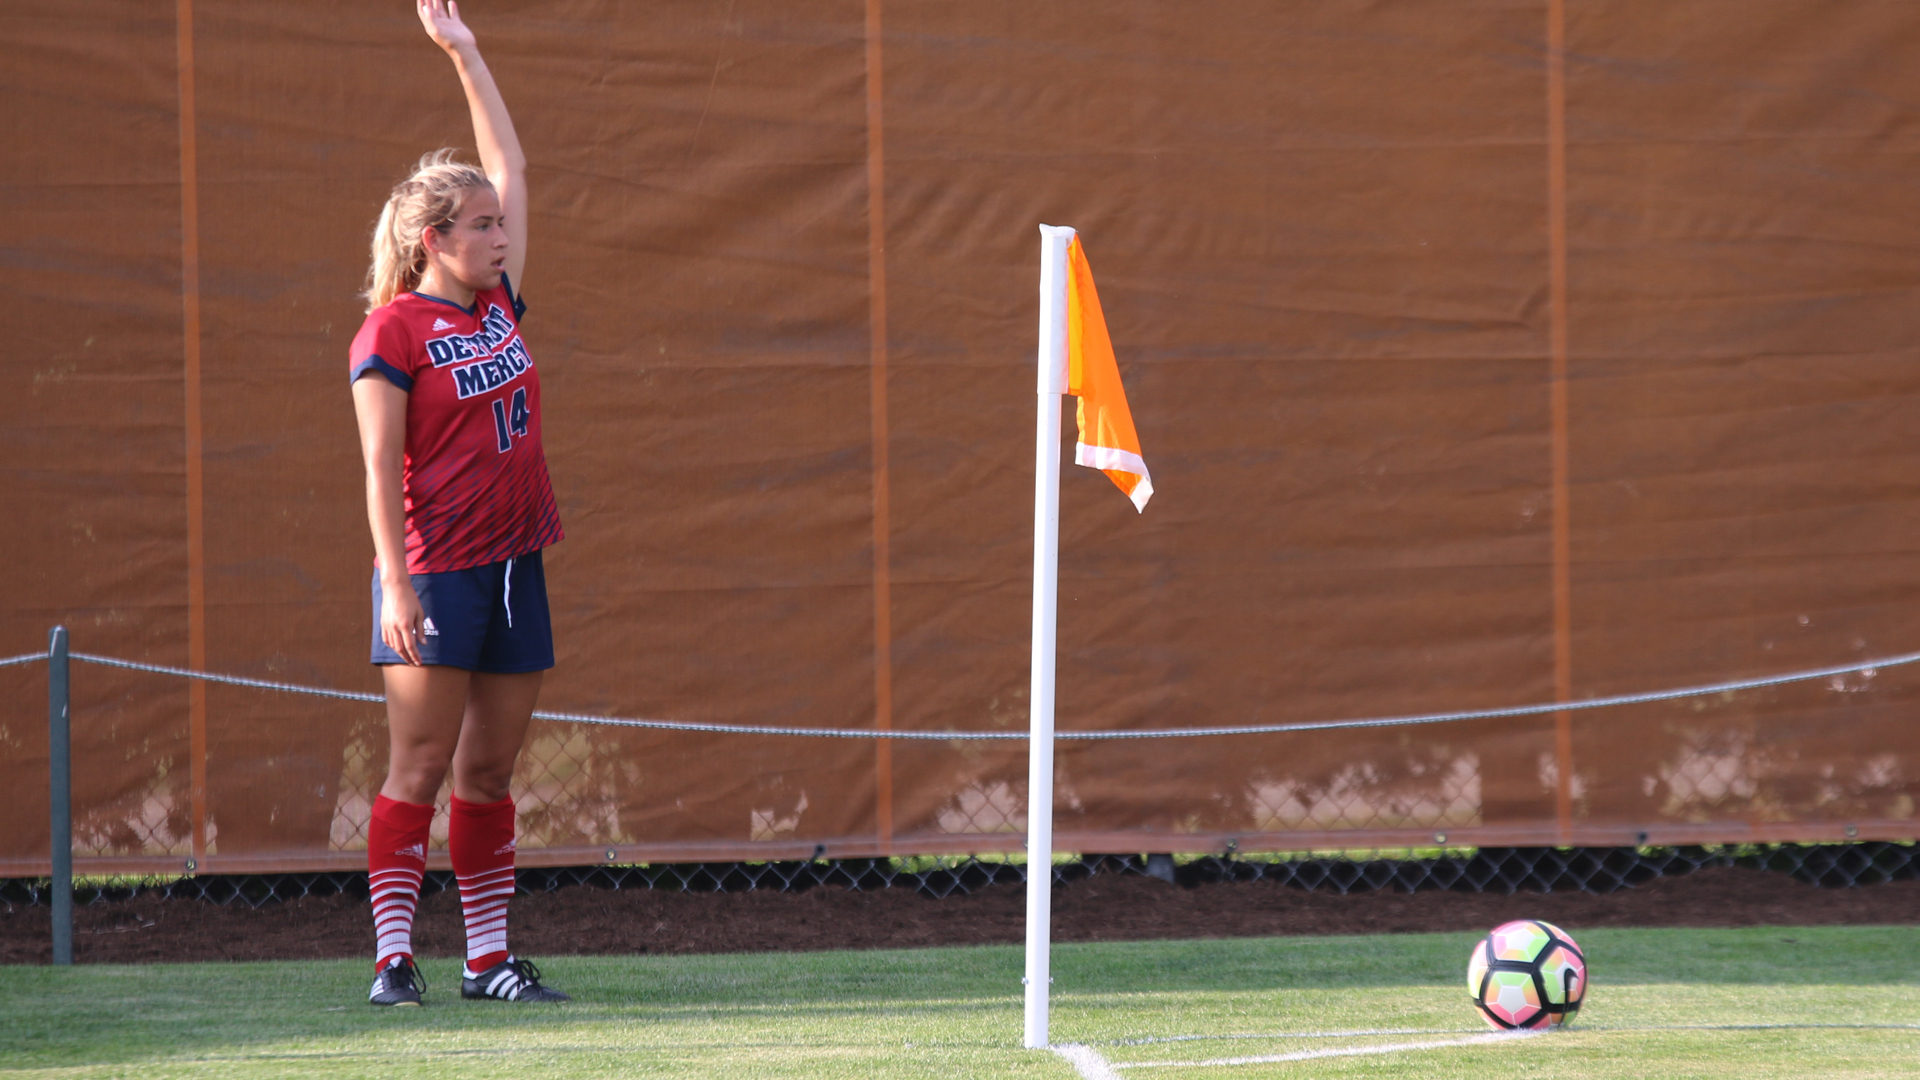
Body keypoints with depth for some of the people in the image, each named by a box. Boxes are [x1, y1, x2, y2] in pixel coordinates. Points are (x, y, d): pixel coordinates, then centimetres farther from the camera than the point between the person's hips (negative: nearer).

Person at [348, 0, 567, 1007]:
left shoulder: (499, 306, 12)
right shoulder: (392, 332, -8)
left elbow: (509, 169, 20)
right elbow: (381, 470, -11)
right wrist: (396, 584, -17)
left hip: (514, 565, 7)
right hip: (435, 573, -7)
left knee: (491, 772, 8)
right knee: (418, 770, -6)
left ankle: (490, 956, 11)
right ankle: (393, 954, -4)